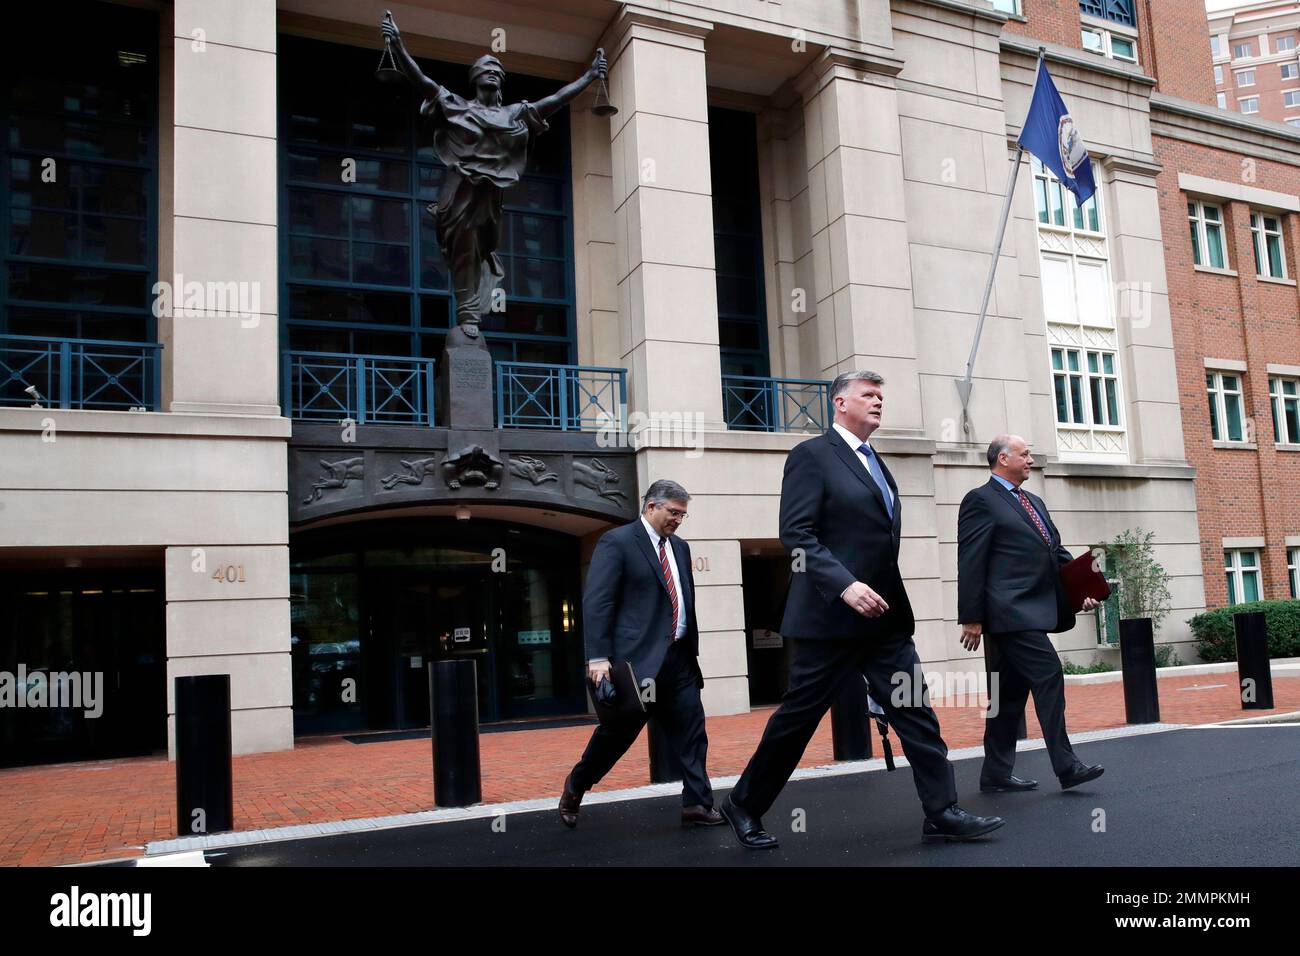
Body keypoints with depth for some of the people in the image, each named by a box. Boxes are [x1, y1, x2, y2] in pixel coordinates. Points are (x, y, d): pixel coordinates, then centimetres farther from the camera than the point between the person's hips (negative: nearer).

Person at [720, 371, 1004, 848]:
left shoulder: (875, 461, 18)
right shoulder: (812, 455, -7)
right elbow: (795, 532, -16)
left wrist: (895, 601, 16)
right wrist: (845, 585, -25)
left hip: (885, 616, 8)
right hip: (831, 615, -7)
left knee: (915, 710, 3)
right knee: (797, 717, 2)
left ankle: (942, 812, 10)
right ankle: (744, 805, 19)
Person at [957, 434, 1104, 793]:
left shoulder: (1034, 502, 22)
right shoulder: (981, 500, -5)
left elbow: (1058, 552, 22)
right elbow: (970, 563, -10)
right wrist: (971, 617, -13)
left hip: (1031, 612, 9)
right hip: (1010, 612, -9)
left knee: (1012, 693, 10)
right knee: (1048, 676, -13)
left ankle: (996, 775, 17)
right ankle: (1066, 767, -7)